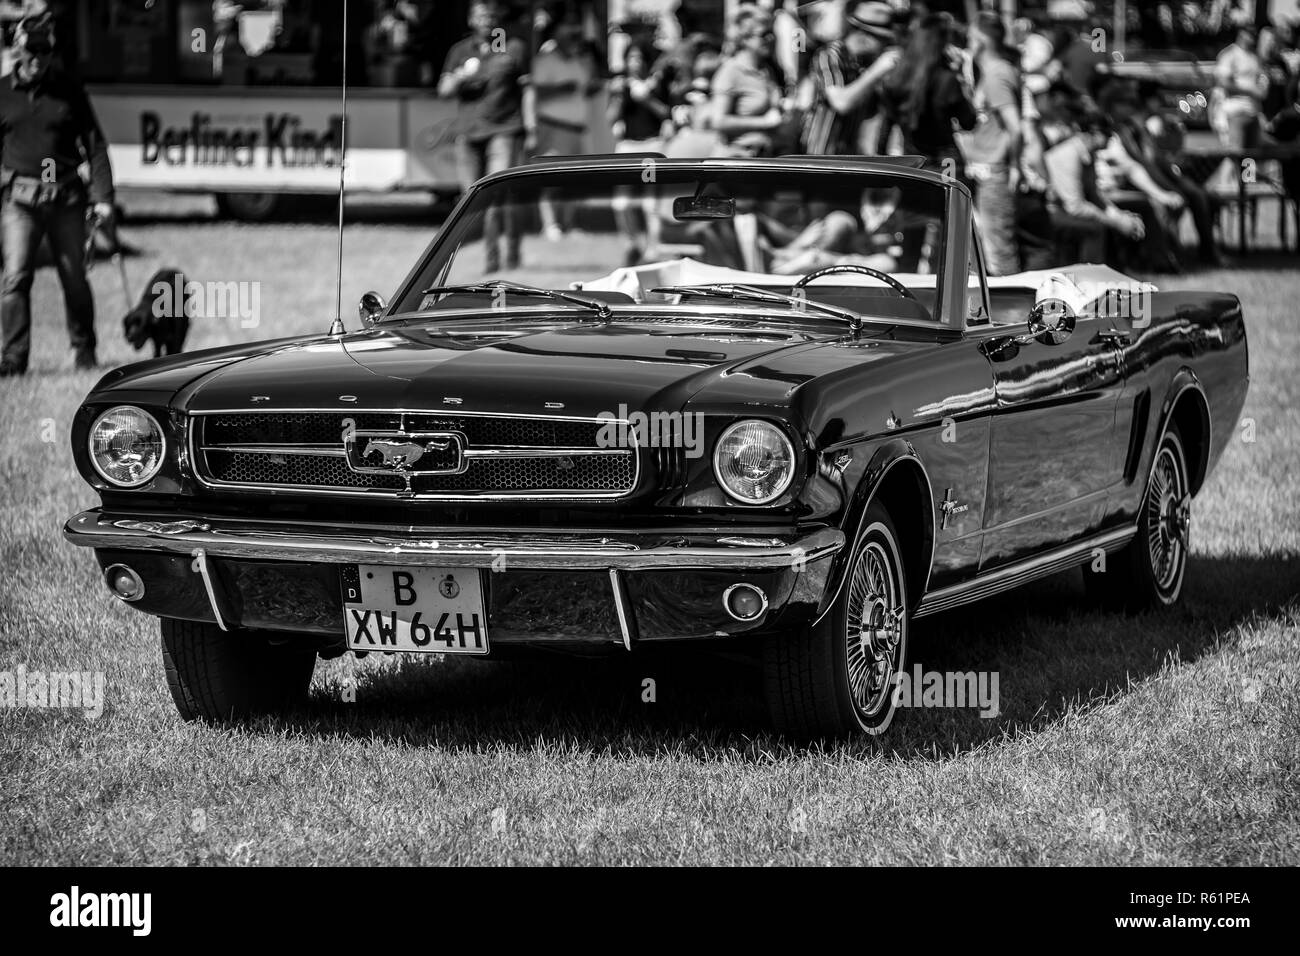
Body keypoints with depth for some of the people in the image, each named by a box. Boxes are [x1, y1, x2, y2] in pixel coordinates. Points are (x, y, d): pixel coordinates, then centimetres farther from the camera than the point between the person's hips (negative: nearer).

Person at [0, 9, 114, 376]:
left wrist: (103, 196, 0)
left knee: (74, 277, 7)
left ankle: (83, 348, 25)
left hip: (66, 196, 1)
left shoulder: (69, 90, 5)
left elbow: (94, 145, 7)